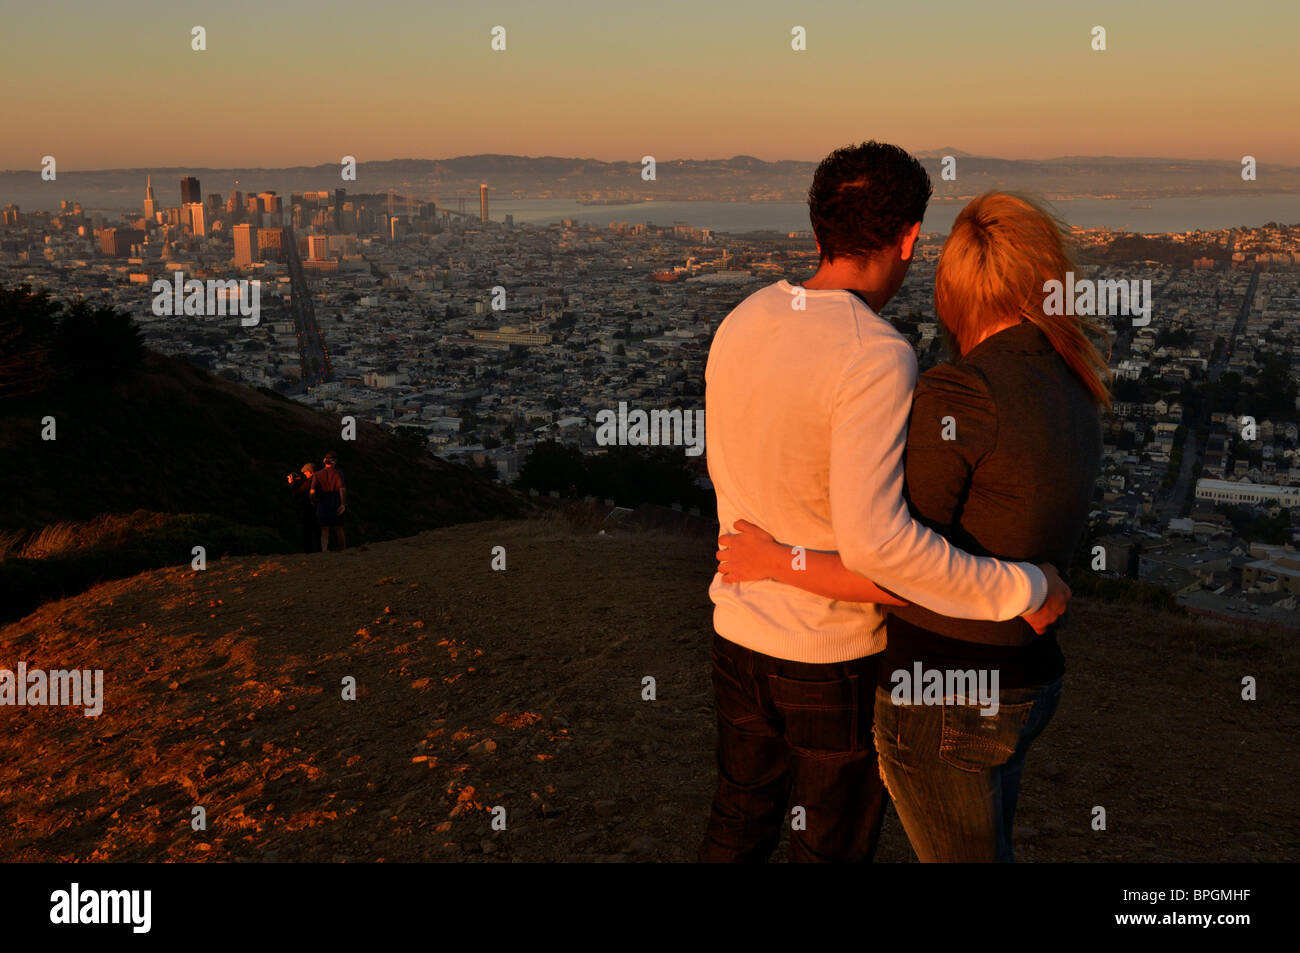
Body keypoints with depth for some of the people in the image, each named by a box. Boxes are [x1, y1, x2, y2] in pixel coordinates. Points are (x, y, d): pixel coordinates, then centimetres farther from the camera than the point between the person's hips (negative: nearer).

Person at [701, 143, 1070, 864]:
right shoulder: (877, 357, -26)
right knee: (831, 845, 16)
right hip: (837, 654, -6)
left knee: (740, 821, 25)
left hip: (739, 628, 6)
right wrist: (1020, 589, -24)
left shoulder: (741, 324, -2)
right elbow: (873, 538, -34)